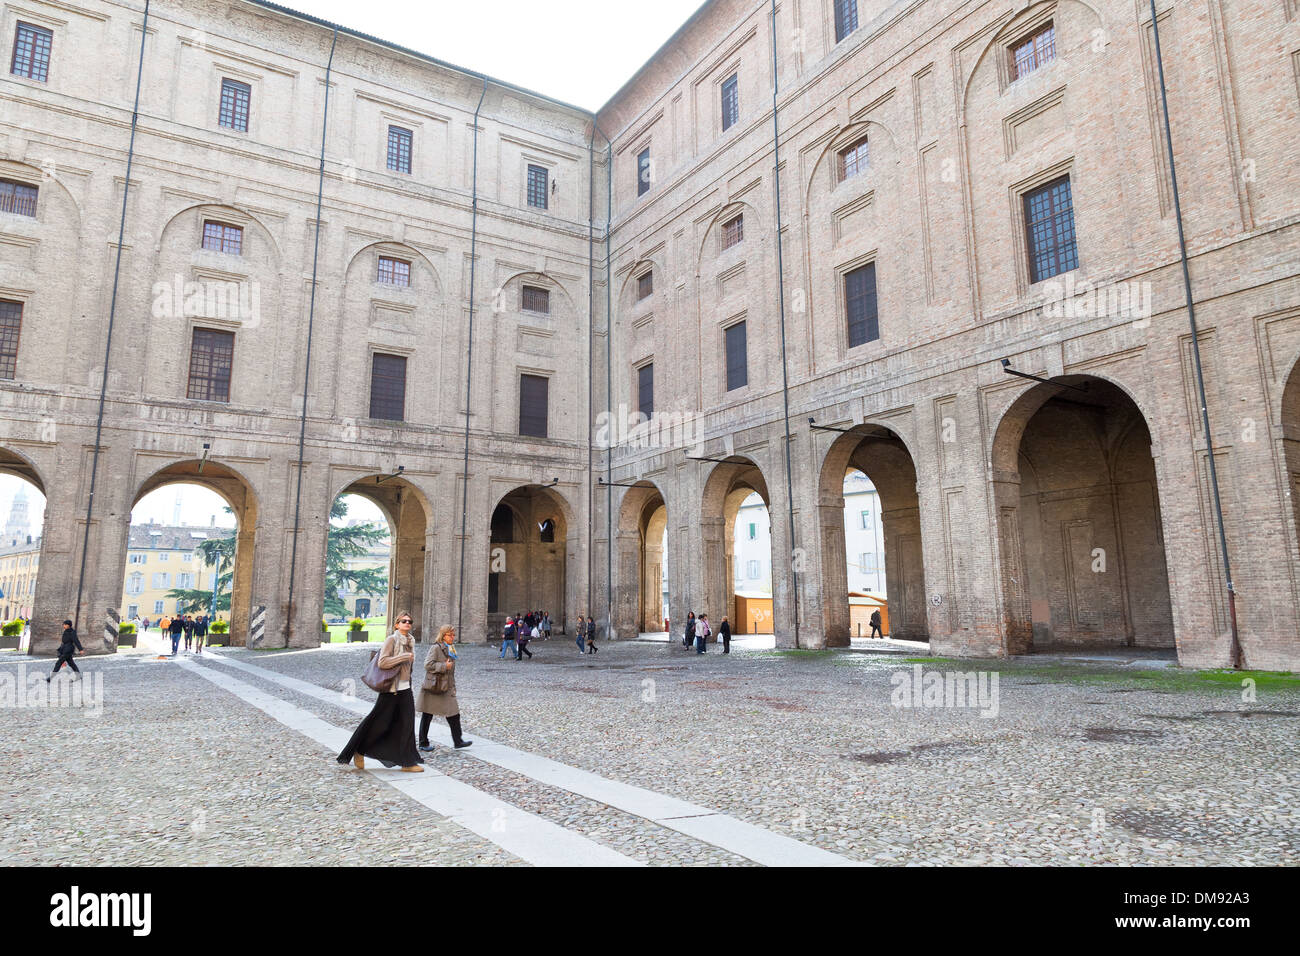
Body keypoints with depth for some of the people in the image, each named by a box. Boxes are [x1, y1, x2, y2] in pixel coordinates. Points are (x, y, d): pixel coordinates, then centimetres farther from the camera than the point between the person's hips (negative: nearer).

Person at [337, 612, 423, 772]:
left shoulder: (410, 641, 11)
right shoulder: (392, 639, -12)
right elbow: (382, 662, -21)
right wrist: (404, 657, -21)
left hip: (405, 688, 7)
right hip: (391, 688, -7)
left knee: (406, 725, 4)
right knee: (379, 723, 3)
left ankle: (408, 762, 8)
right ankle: (359, 752, 25)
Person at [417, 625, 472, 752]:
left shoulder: (451, 649, 13)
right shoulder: (436, 647, -12)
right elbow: (428, 664, -22)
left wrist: (453, 687, 19)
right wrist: (444, 666, -21)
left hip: (446, 688, 8)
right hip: (433, 687, -7)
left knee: (454, 715, 4)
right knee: (427, 715, 5)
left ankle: (458, 741, 10)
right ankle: (423, 743, 16)